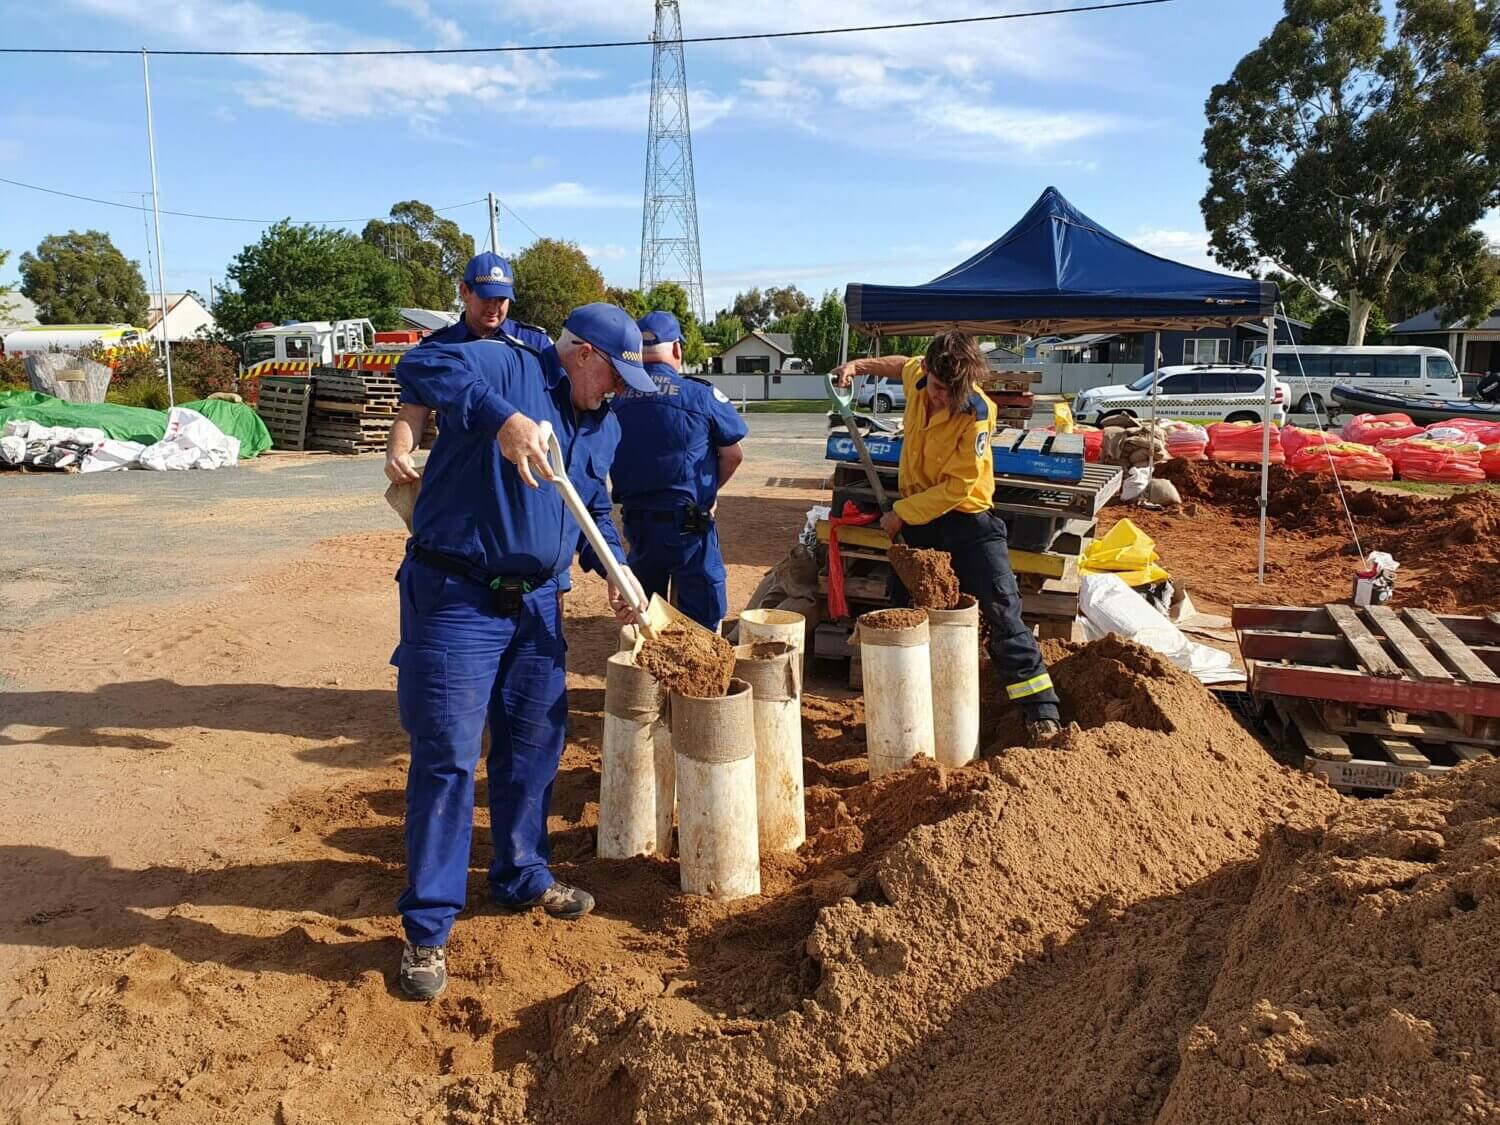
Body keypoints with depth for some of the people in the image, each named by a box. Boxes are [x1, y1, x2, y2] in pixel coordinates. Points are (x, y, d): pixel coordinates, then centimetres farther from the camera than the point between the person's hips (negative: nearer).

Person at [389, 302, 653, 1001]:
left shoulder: (603, 426, 12)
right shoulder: (506, 367, -12)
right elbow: (420, 366, -30)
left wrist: (615, 569, 4)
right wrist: (501, 418, -43)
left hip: (537, 603, 8)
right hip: (455, 596, -8)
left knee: (534, 748, 16)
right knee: (447, 759, -3)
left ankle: (523, 878, 37)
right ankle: (427, 927, 9)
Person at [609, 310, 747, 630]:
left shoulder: (617, 402, 1)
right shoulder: (701, 396, -10)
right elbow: (733, 454, -2)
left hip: (636, 522, 4)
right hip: (688, 523, -4)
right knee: (700, 626, 5)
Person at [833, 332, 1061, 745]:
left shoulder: (976, 414, -25)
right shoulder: (918, 378, -8)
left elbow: (954, 488, -23)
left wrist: (901, 514, -17)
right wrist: (860, 365, 10)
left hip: (967, 519, -6)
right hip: (916, 517, 6)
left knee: (1001, 612, -10)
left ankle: (1041, 711, -4)